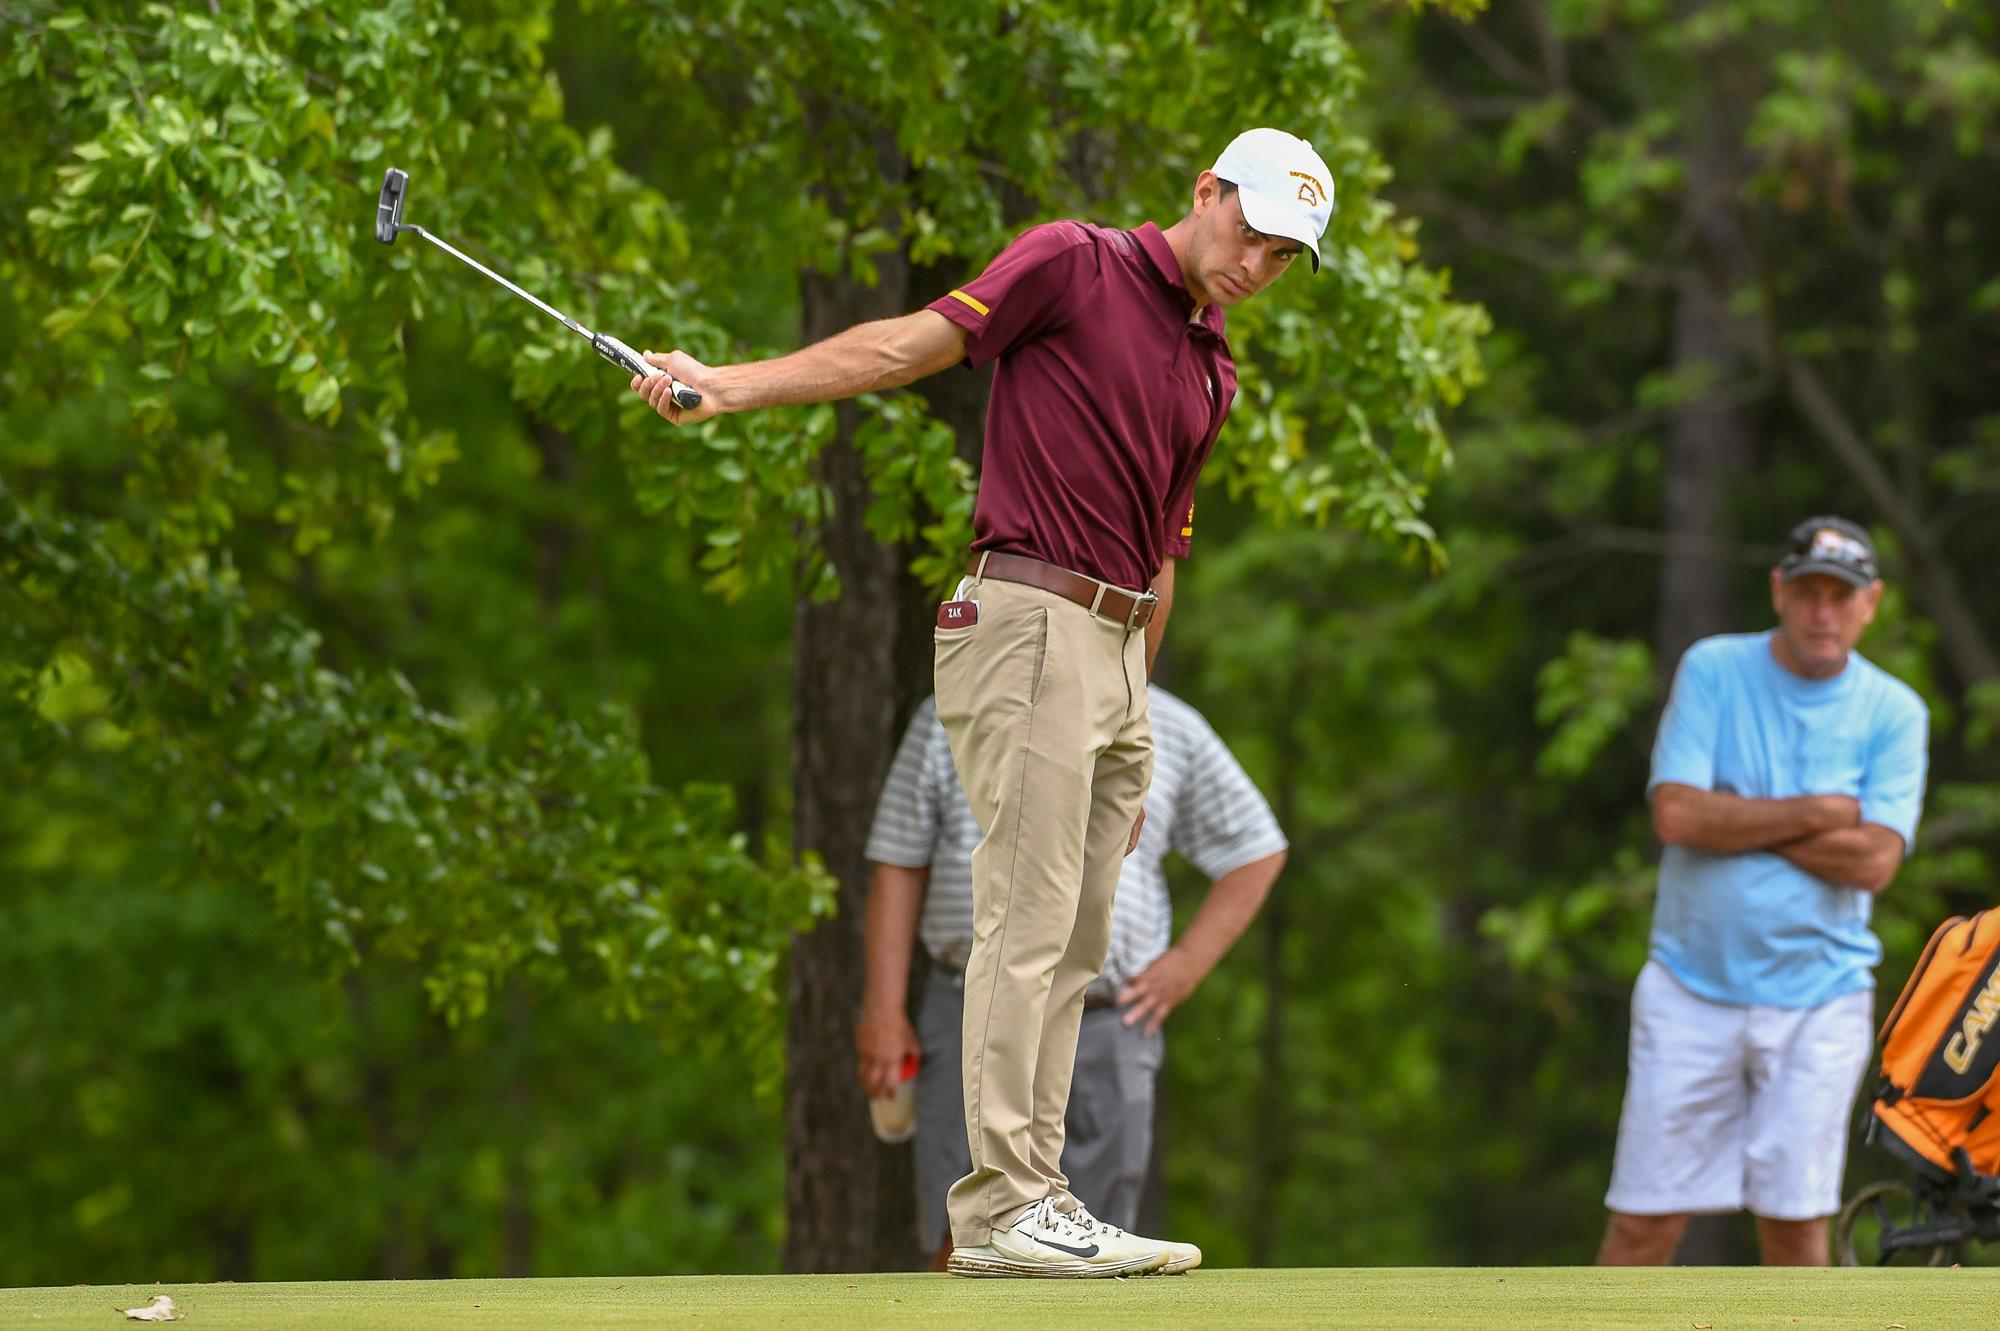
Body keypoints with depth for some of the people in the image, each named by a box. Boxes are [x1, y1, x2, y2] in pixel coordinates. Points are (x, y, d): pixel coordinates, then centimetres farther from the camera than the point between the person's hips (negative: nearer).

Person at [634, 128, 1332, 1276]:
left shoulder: (1214, 372, 19)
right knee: (1027, 922, -11)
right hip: (1031, 618, -8)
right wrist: (731, 386, -21)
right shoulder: (1076, 265, -3)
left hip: (1117, 652, 8)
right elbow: (915, 343, -10)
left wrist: (1135, 734, 21)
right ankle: (1002, 1204, -11)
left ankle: (1034, 1198, 10)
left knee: (1077, 944, 7)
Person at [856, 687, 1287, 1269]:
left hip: (1105, 1033, 0)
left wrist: (1189, 963, 1)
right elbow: (897, 866, 6)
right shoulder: (949, 719, 5)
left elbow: (1256, 852, 14)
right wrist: (883, 1010, -1)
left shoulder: (1173, 730, 5)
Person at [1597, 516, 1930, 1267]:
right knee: (1645, 1219, -2)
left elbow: (1873, 861, -10)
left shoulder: (1894, 713, 2)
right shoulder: (1713, 671, 1)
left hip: (1819, 1000, 1)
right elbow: (1677, 814, -12)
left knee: (1795, 1218, 0)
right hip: (1692, 989, 0)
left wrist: (1738, 818, -9)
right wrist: (1818, 813, -8)